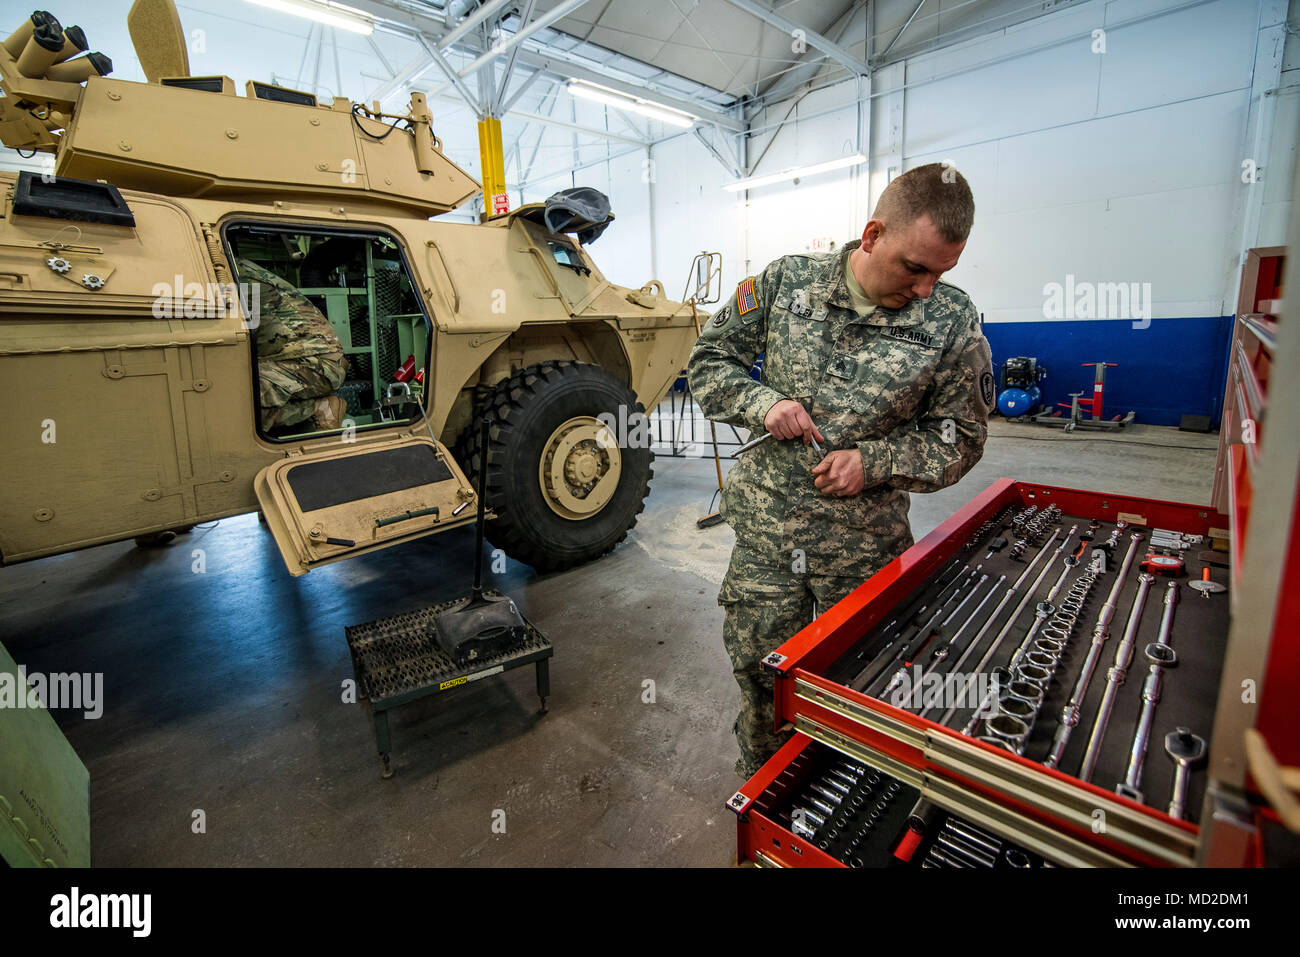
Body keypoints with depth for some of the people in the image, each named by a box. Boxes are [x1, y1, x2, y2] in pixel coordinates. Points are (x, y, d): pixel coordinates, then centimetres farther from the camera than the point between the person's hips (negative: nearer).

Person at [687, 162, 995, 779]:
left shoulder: (953, 323, -6)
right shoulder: (786, 281, -4)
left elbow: (960, 438, 2)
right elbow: (709, 360, 4)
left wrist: (873, 462, -15)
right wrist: (761, 402, -15)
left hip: (865, 546, 0)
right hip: (766, 532, 1)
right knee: (760, 677, 14)